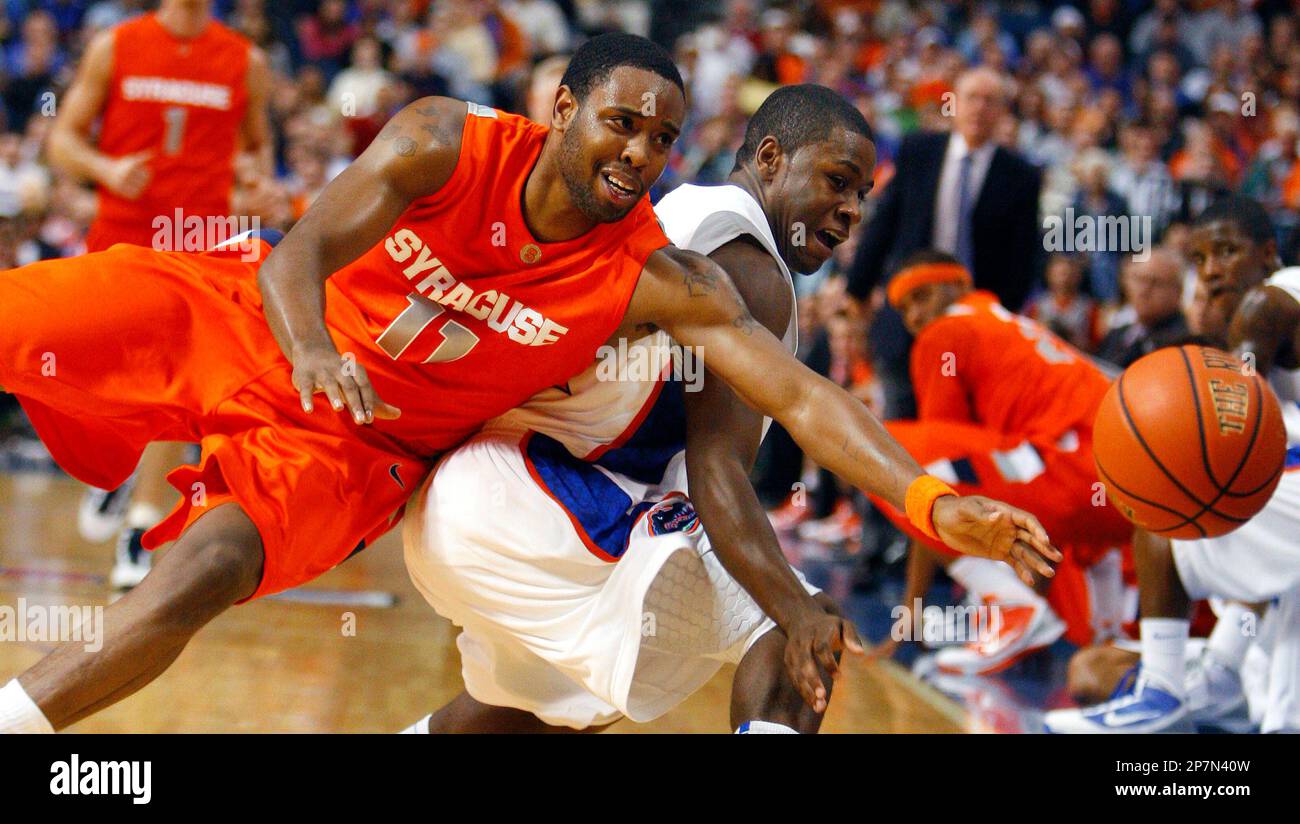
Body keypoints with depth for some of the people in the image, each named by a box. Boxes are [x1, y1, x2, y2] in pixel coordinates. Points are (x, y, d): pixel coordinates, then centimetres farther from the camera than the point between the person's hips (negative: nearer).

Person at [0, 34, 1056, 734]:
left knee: (205, 576, -27)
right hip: (242, 315, 1)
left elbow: (799, 392, -23)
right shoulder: (445, 144, -20)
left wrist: (933, 503, -36)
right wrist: (311, 349, -48)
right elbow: (300, 253, -25)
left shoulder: (660, 280, -19)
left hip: (357, 446, -1)